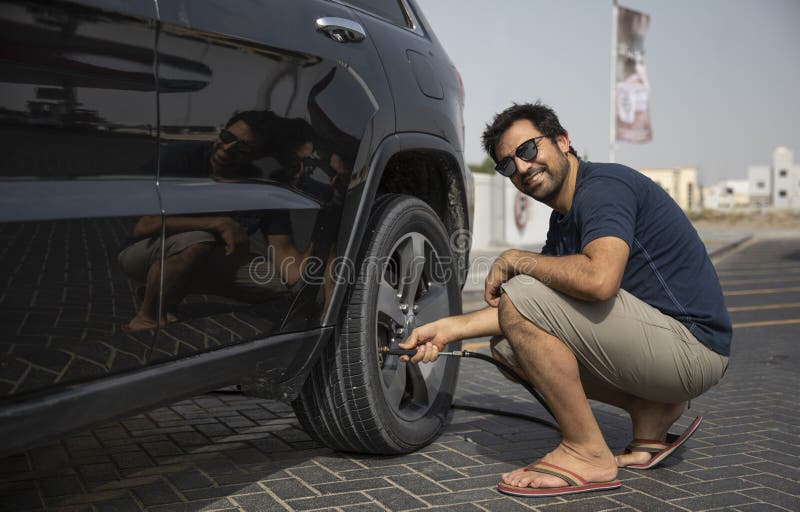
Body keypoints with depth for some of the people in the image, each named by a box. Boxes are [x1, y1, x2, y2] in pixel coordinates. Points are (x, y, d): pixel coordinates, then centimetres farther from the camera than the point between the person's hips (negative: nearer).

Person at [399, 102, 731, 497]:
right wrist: (450, 328, 8)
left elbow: (599, 279, -33)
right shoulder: (563, 218, 14)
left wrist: (514, 259, -17)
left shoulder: (604, 186, -15)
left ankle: (587, 453, -9)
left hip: (691, 344, -10)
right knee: (508, 344, 12)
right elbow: (526, 312, 16)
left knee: (522, 297, -20)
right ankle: (651, 412, 10)